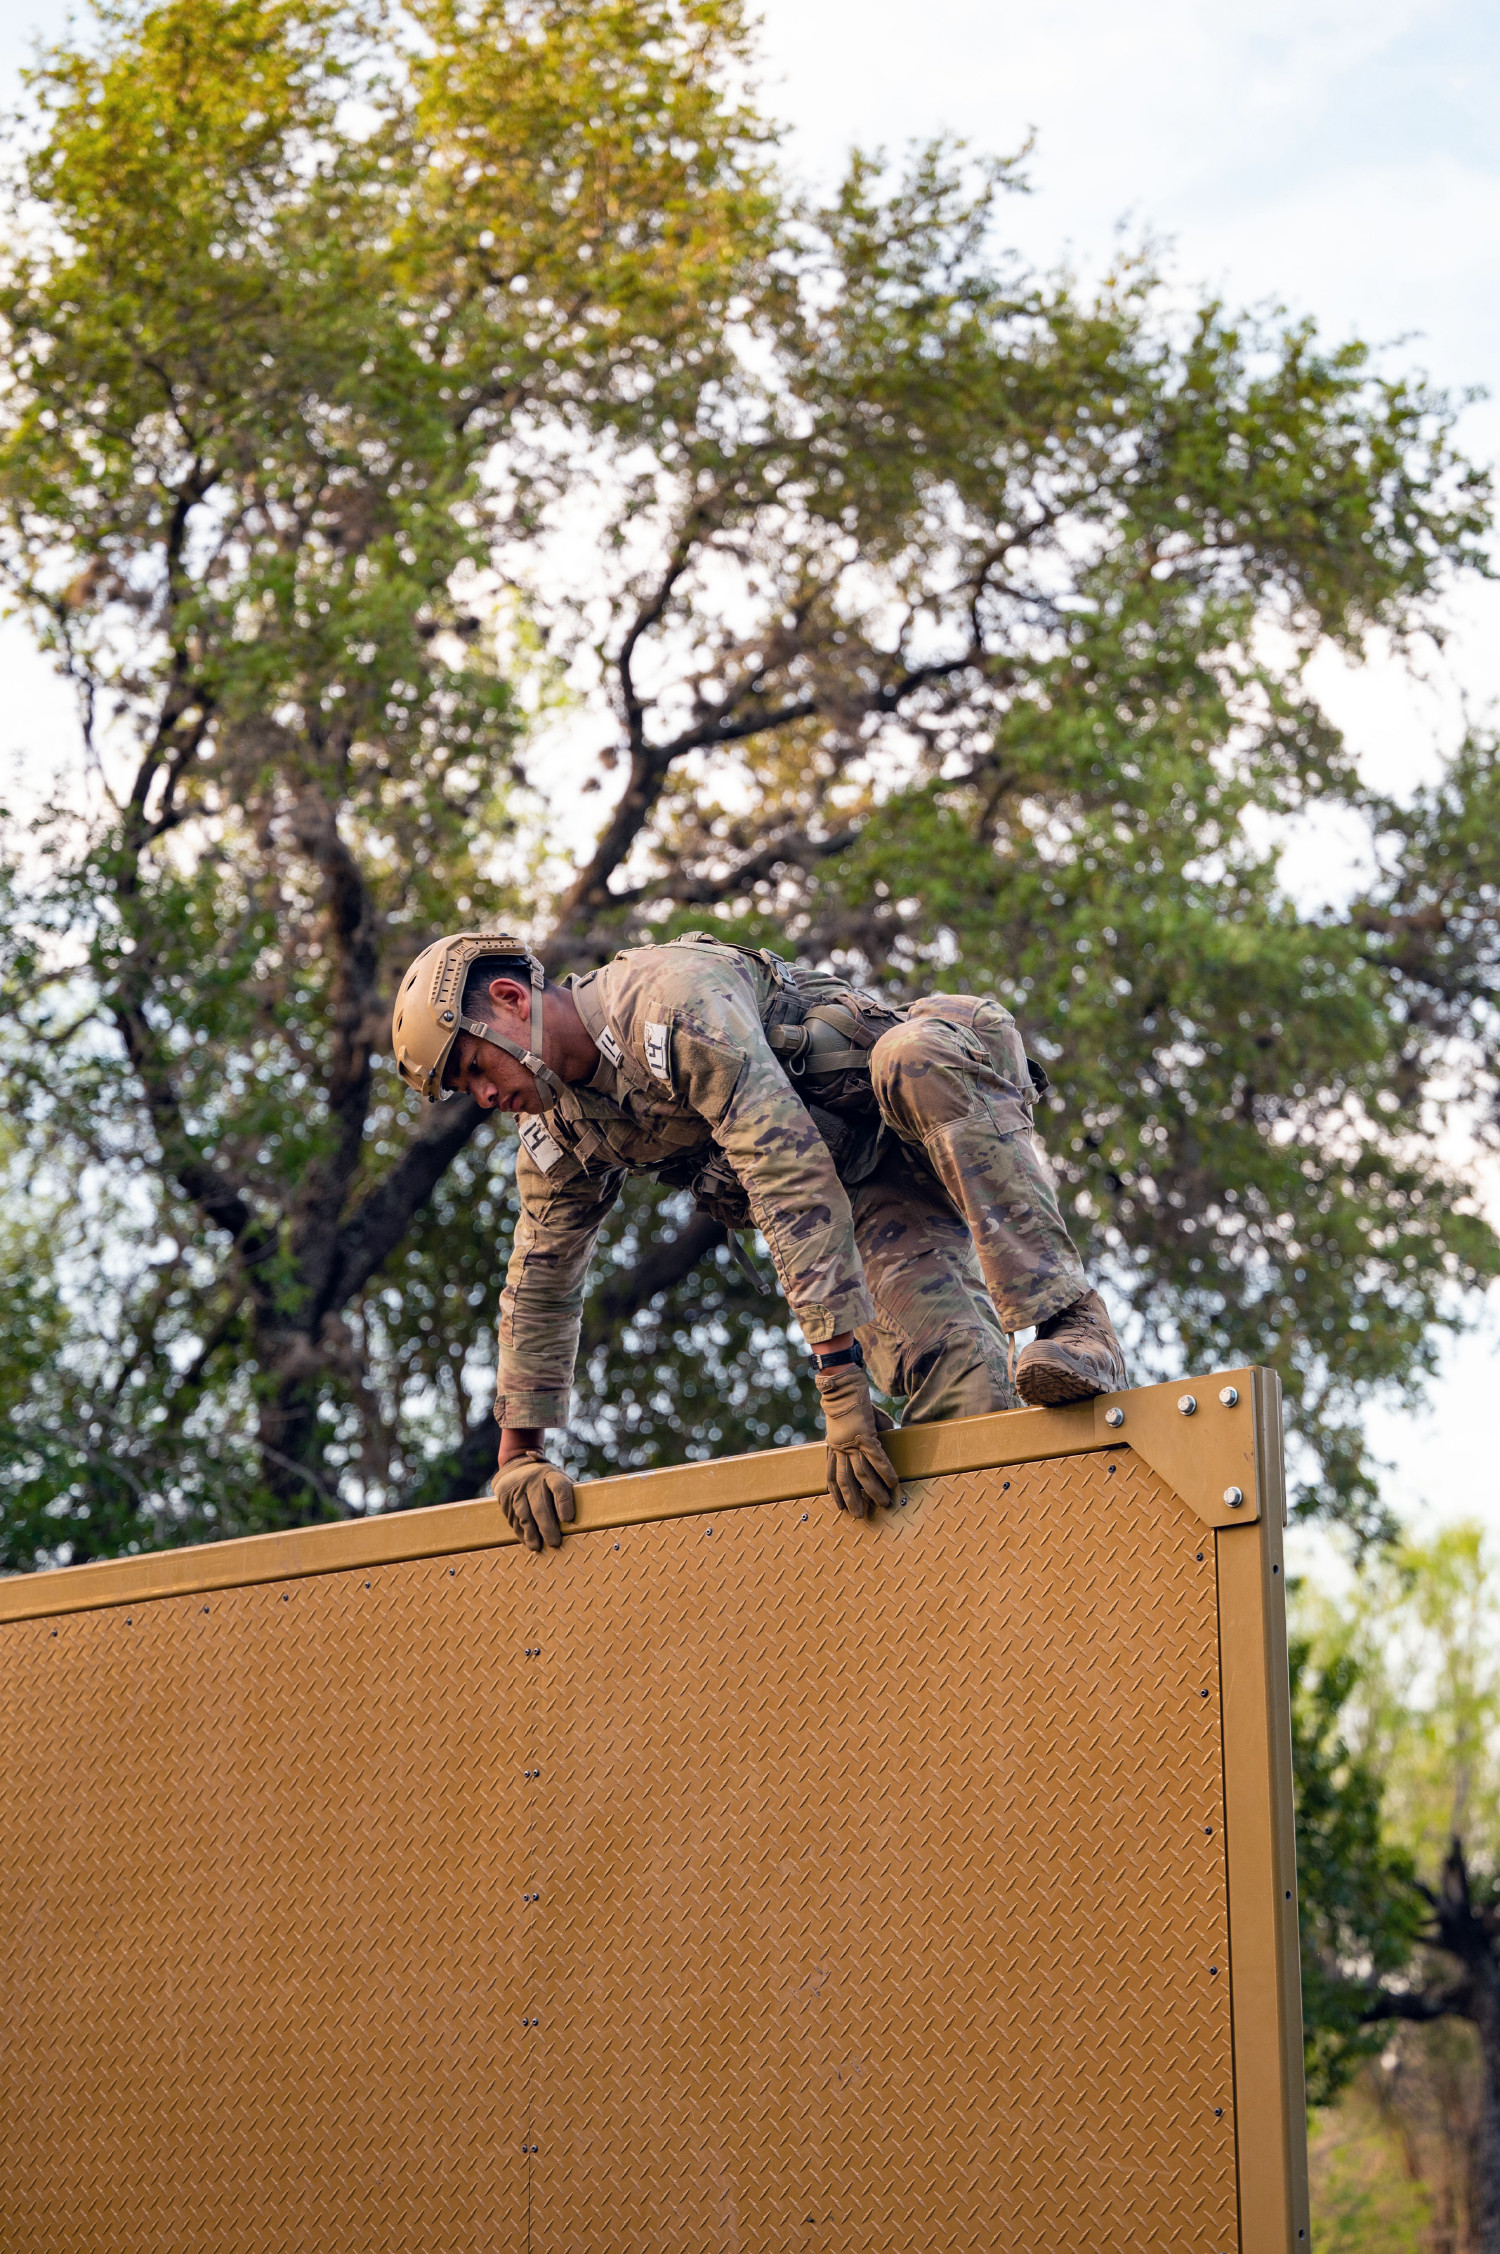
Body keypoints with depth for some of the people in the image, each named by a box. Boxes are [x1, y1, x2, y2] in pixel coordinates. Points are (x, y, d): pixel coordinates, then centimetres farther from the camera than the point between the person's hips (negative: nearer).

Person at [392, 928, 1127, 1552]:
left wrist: (839, 1369, -38)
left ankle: (1074, 1324, -42)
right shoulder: (557, 1140, 0)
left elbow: (792, 1178, -35)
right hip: (871, 1199, 6)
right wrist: (518, 1457, 8)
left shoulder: (674, 1003, -28)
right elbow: (540, 1290, 13)